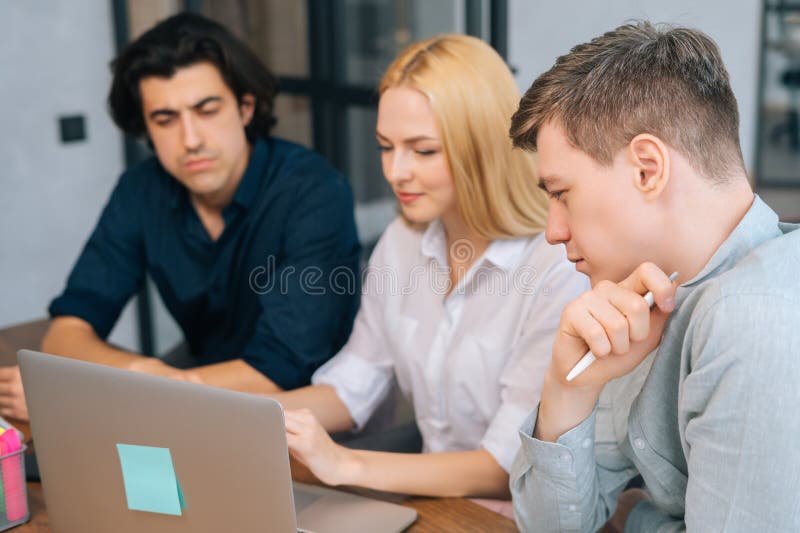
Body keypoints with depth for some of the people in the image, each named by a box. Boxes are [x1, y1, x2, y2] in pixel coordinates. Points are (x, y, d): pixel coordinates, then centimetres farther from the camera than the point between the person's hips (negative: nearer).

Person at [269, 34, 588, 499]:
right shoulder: (401, 243, 4)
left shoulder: (559, 270, -19)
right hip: (430, 497, 6)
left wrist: (347, 465, -27)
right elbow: (351, 388, 9)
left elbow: (508, 468, -20)